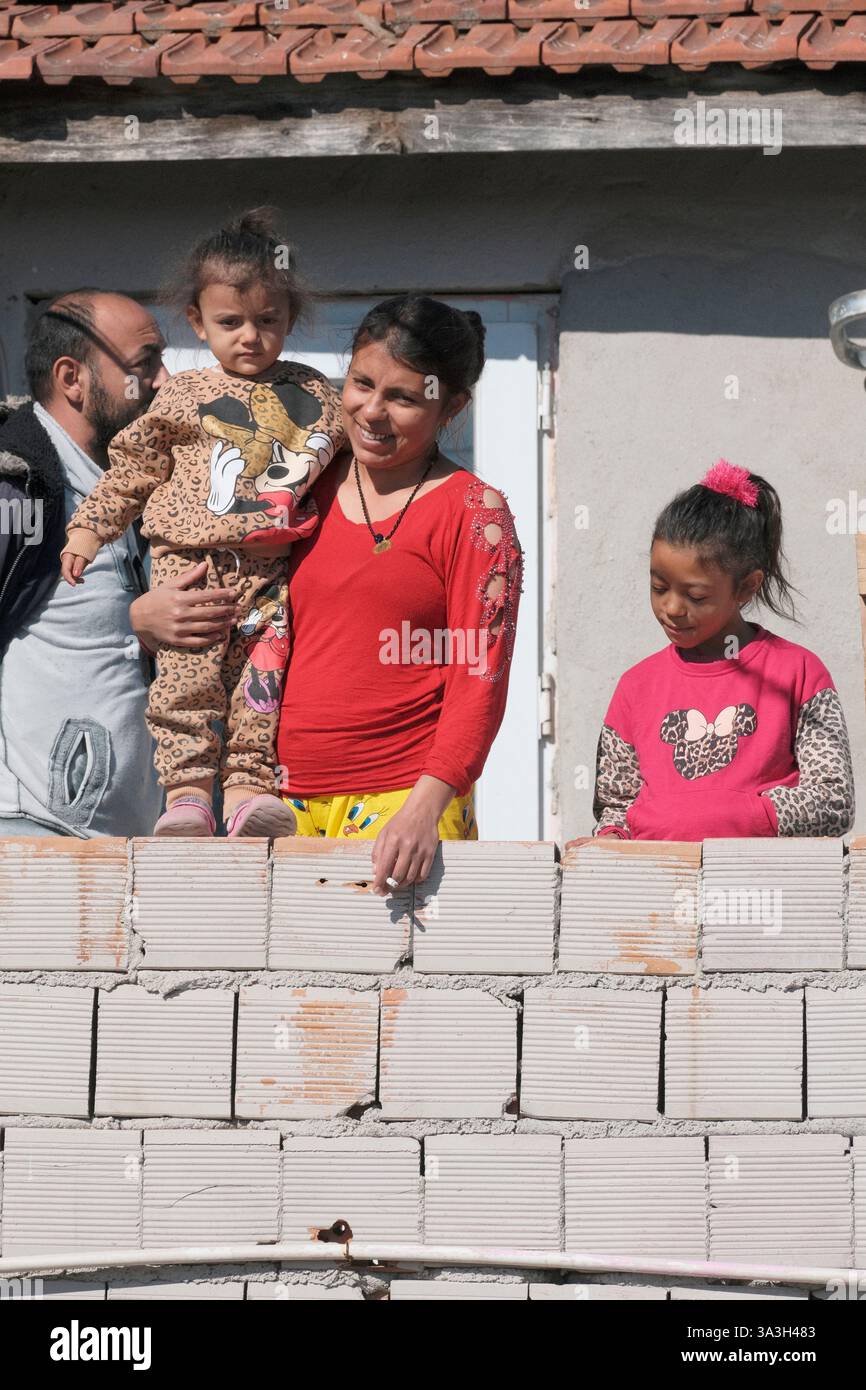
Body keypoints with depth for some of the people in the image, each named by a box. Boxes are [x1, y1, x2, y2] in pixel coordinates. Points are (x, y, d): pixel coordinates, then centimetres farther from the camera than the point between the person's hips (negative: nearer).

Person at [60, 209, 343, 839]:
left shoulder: (313, 395, 11)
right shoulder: (182, 398, 7)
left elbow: (354, 445, 24)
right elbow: (132, 469, 14)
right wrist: (89, 527, 11)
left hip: (270, 570, 2)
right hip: (191, 560, -1)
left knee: (263, 672, -7)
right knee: (187, 675, -11)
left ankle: (248, 788, -5)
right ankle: (187, 793, -11)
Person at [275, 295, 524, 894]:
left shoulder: (474, 512, -2)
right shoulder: (312, 491, 13)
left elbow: (480, 679, -7)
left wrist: (426, 806, -17)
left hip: (403, 804, -4)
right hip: (290, 799, 5)